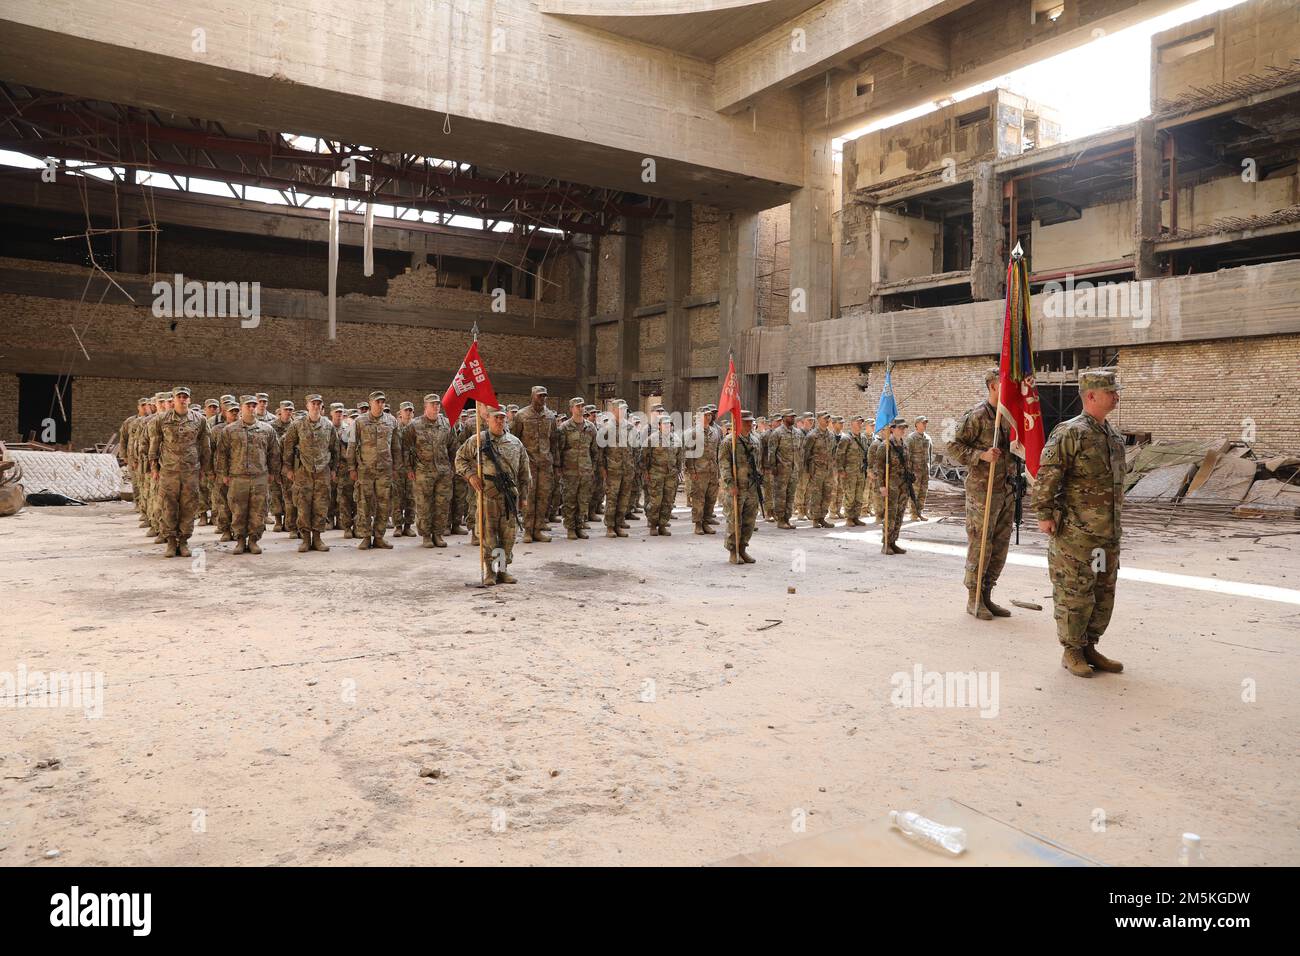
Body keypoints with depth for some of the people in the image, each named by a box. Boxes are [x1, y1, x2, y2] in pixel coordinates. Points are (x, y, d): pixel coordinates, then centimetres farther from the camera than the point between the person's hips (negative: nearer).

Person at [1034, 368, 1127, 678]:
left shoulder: (1114, 435, 14)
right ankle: (1072, 652, 13)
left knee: (1104, 594, 14)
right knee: (1074, 594, 0)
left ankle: (1089, 647, 27)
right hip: (1075, 533, -8)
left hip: (1108, 533, 8)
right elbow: (1046, 476, -17)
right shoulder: (1069, 433, -13)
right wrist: (1044, 514, -18)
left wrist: (1114, 521, 21)